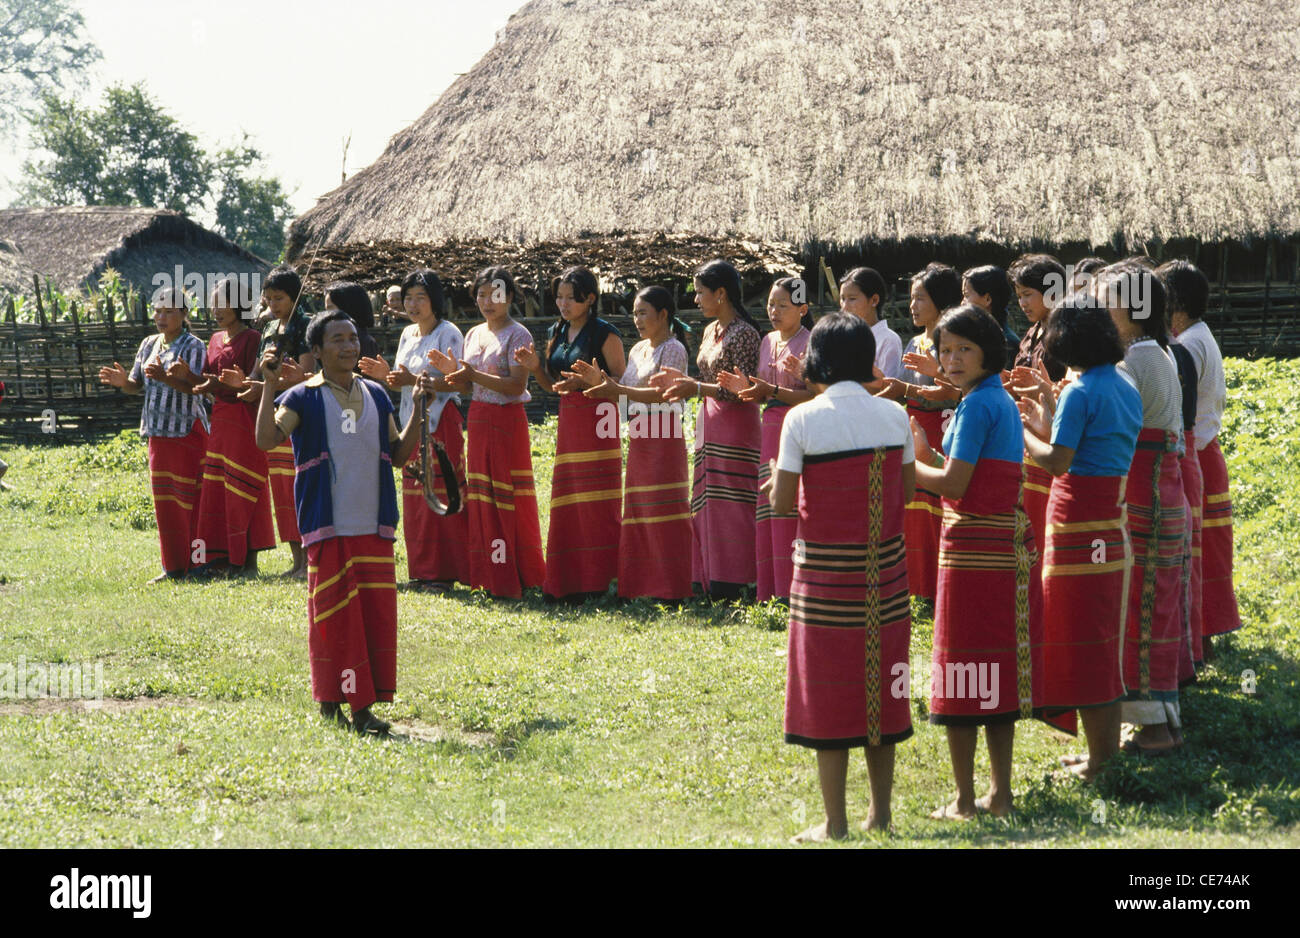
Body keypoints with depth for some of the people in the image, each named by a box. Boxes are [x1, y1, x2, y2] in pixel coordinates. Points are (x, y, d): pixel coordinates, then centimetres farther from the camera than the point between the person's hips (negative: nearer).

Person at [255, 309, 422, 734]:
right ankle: (331, 704, 9)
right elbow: (267, 438, -17)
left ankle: (363, 706, 10)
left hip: (374, 528, 4)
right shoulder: (304, 398, -2)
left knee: (376, 615, 3)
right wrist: (269, 384, -23)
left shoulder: (376, 395, 13)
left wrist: (419, 407, 4)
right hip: (328, 530, -4)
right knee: (333, 615, -2)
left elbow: (399, 454, 14)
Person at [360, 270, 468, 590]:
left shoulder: (448, 334, -7)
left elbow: (453, 382, -16)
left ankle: (443, 570, -4)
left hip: (441, 422, -7)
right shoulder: (408, 334, 16)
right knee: (415, 496, 6)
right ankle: (421, 569, 12)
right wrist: (387, 375, -1)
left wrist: (414, 380, -27)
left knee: (441, 495, -8)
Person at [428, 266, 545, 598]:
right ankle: (489, 575, 15)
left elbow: (517, 386, -17)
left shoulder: (518, 335, -8)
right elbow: (467, 385, 15)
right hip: (478, 421, 7)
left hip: (507, 422, -7)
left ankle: (515, 579, 1)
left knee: (508, 501, -5)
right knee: (482, 500, 8)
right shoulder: (474, 335, 13)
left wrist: (474, 375, -24)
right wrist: (452, 371, -6)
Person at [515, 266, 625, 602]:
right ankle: (568, 582, 10)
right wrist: (536, 367, 0)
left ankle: (597, 581, -3)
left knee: (596, 504, -7)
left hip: (598, 423, -7)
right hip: (568, 423, 7)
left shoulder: (605, 334, -6)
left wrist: (585, 380, -20)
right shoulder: (557, 333, 14)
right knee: (566, 505, 6)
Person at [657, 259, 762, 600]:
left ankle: (731, 586, -4)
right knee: (707, 505, 9)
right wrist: (683, 380, 7)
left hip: (735, 429, -9)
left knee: (729, 506, -7)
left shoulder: (744, 334, -12)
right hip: (710, 427, 9)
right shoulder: (711, 330, 15)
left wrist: (697, 388, -21)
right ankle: (712, 585, 13)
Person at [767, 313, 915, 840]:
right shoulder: (894, 416, 1)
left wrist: (779, 475, 11)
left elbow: (781, 503, -9)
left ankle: (835, 822, 5)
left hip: (826, 570, -4)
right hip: (885, 568, 4)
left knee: (828, 684, 3)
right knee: (881, 681, 12)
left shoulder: (804, 419, -10)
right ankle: (880, 812, 19)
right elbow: (906, 492, 6)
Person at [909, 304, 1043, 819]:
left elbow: (954, 484, -18)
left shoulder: (976, 404, -15)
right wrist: (926, 453, 10)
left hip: (974, 548, -9)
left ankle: (964, 800, 3)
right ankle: (1000, 793, 19)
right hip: (1010, 544, 9)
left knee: (962, 671, -1)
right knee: (998, 669, 13)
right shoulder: (1002, 399, 14)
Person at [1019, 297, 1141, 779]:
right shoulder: (1126, 388, 9)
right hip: (1113, 518, 8)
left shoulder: (1080, 392, -16)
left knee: (1080, 640, 0)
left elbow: (1057, 462, -20)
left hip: (1078, 521, -8)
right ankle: (1109, 745, 24)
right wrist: (1050, 424, 18)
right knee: (1105, 633, 16)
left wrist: (1023, 431, -5)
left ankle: (1098, 757, 4)